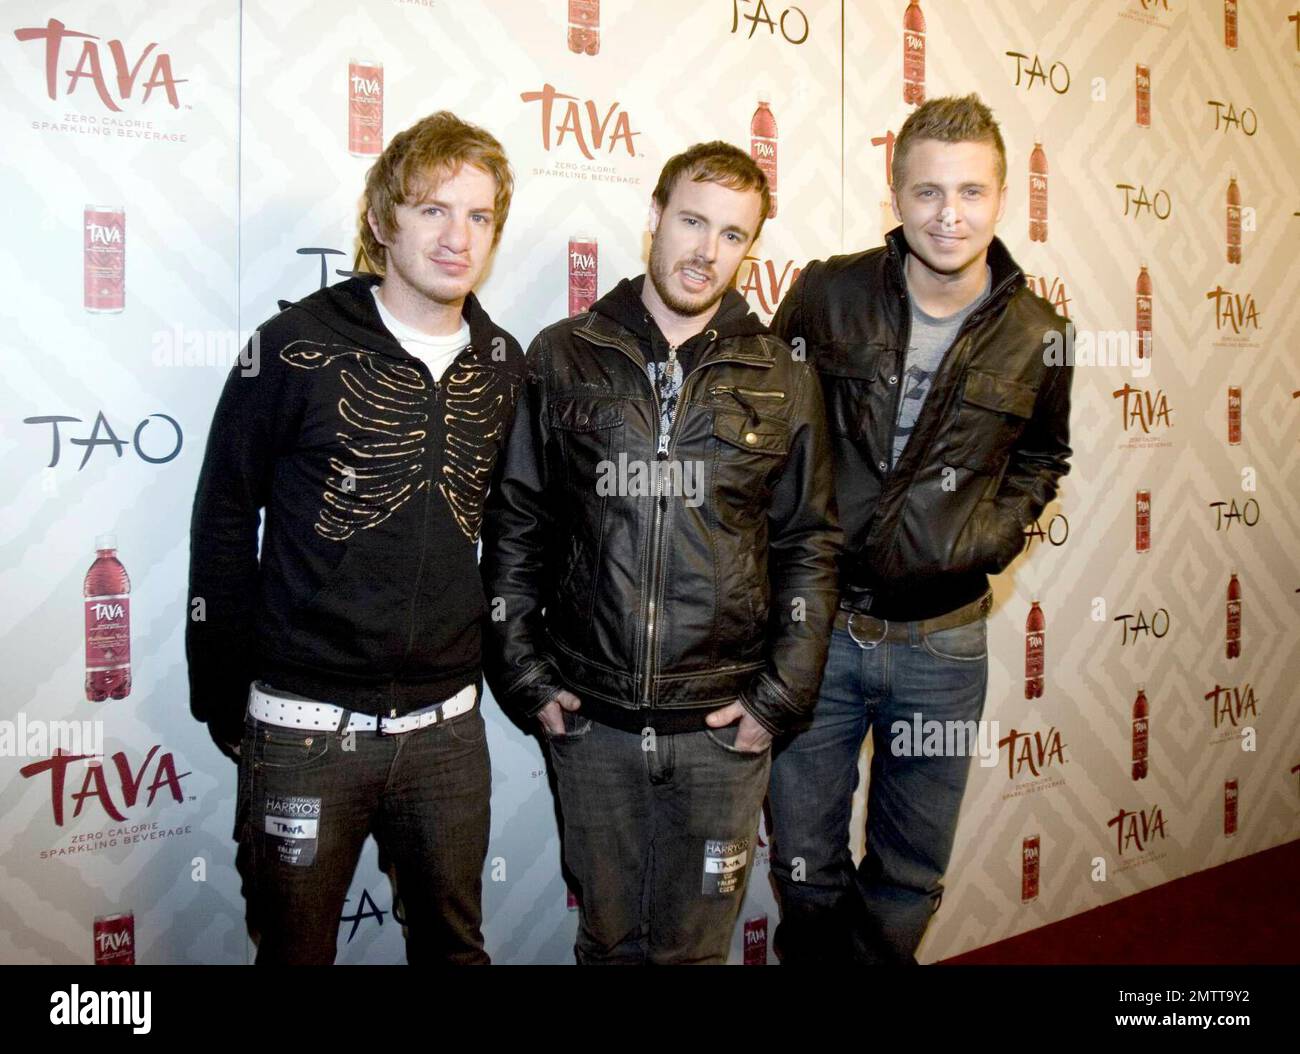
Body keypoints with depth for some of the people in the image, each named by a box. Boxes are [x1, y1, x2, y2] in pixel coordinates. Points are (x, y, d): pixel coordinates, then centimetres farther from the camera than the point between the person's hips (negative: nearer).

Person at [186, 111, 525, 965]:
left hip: (448, 726, 4)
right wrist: (224, 699, -1)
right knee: (295, 947, 12)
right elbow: (224, 523, -3)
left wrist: (496, 665, 12)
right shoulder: (299, 347, -8)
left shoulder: (504, 365, 3)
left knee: (455, 944, 17)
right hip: (305, 725, -3)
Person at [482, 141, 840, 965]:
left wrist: (782, 693, -2)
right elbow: (514, 526, 4)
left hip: (722, 726, 0)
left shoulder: (783, 380, 2)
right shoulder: (563, 358, 1)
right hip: (589, 718, 1)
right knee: (608, 935, 16)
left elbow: (810, 546, 4)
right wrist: (524, 673, 0)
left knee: (694, 942, 13)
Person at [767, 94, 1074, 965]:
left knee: (913, 870, 16)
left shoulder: (1036, 337, -2)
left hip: (943, 640, 1)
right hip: (816, 623, -1)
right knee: (805, 859, 12)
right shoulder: (827, 295, -5)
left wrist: (997, 534, -2)